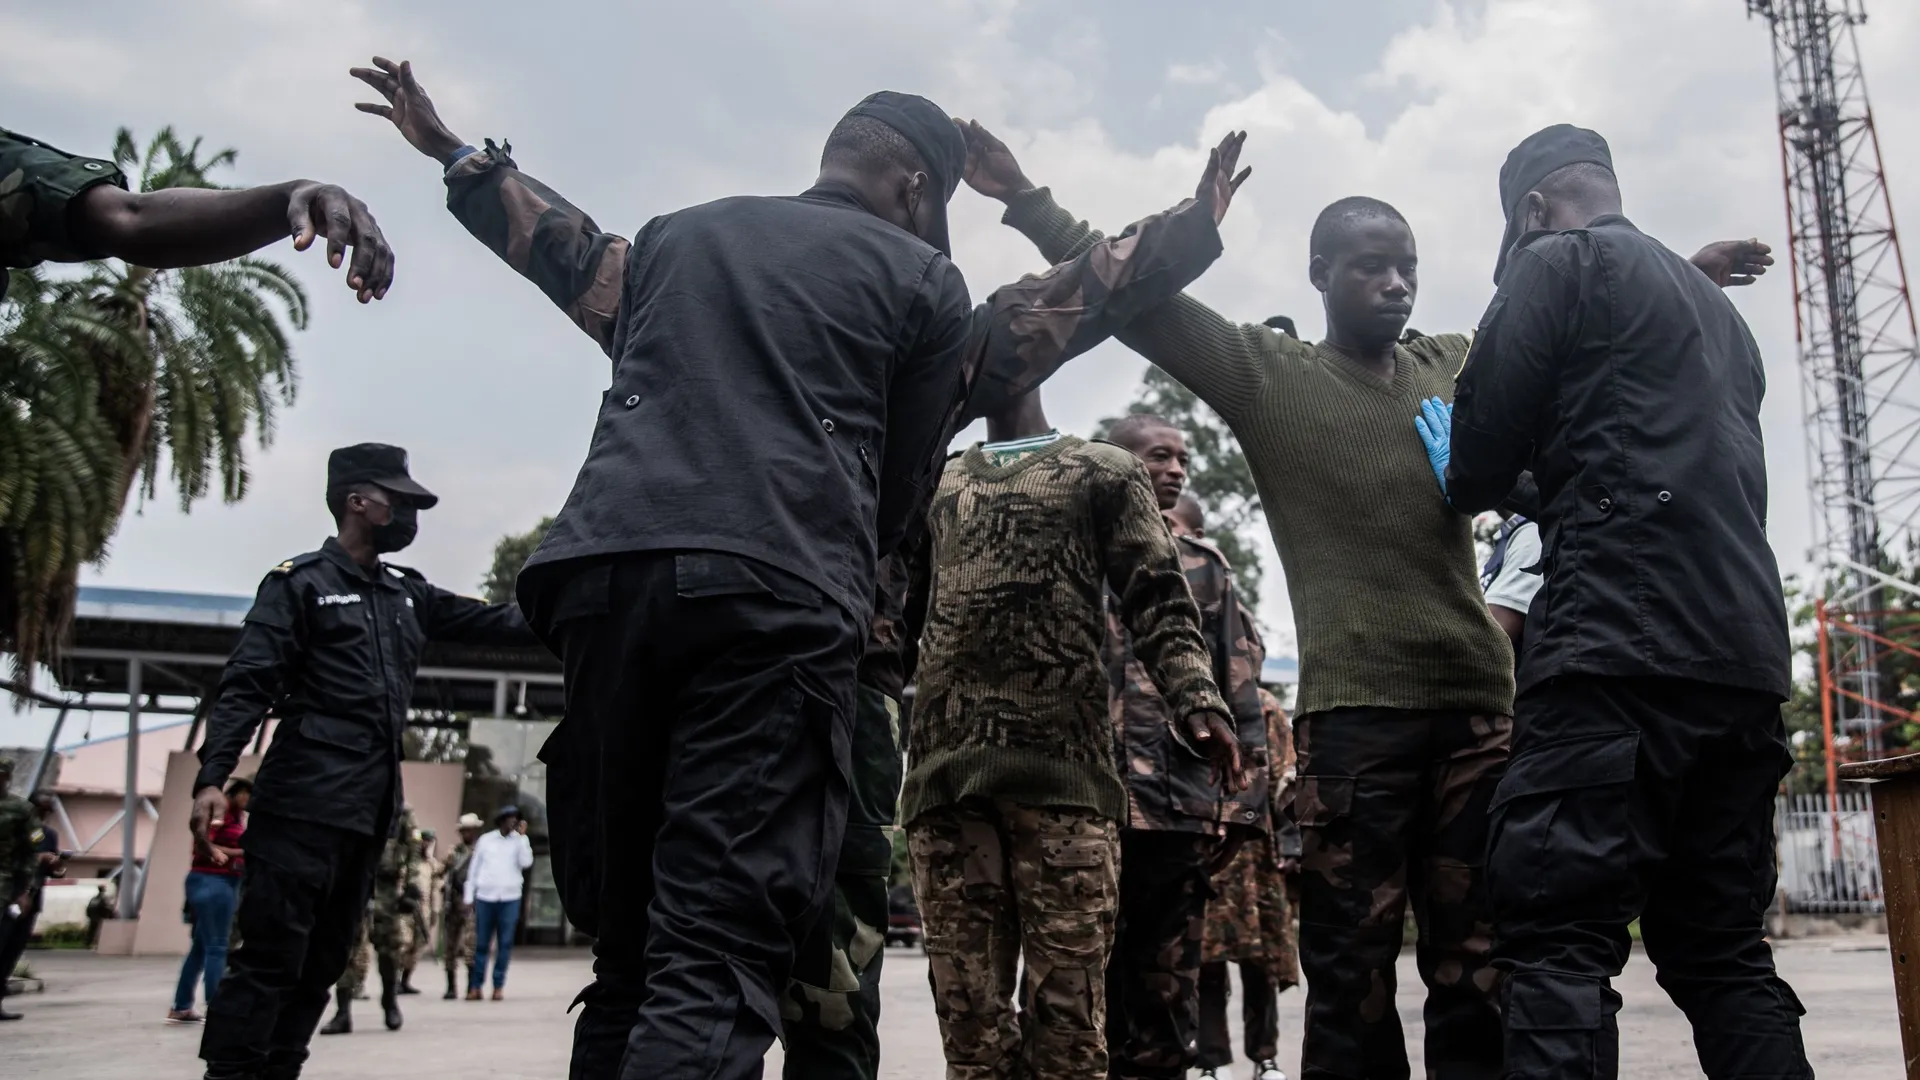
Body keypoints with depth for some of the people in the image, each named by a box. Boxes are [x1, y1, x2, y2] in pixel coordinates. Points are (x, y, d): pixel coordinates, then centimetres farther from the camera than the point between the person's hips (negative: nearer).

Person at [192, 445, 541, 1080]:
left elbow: (489, 623, 17)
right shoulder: (300, 582, 0)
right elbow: (246, 687, -8)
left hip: (370, 812, 7)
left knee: (322, 962, 11)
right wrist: (212, 777, -19)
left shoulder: (407, 593, 18)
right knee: (269, 957, -8)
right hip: (302, 806, -7)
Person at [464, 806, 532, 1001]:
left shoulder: (519, 841, 4)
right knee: (481, 943, 3)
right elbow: (473, 868, 8)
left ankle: (499, 986, 6)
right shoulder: (485, 840, 6)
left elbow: (526, 863, -11)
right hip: (485, 897, 0)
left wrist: (522, 836, -10)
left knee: (505, 943, 1)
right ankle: (475, 986, 8)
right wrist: (468, 896, 5)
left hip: (510, 898, 0)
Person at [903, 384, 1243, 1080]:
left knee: (1067, 1003, -6)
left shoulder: (1104, 471, 17)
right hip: (943, 761, 3)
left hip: (1062, 759, -2)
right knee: (968, 1004, 1)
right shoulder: (938, 482, 26)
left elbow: (1156, 600, 7)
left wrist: (1195, 699, -10)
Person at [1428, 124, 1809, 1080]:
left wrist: (1466, 484, 21)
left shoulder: (1559, 262, 3)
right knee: (1721, 949, 13)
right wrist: (1541, 497, 39)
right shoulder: (1714, 304, 27)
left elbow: (1485, 441, -1)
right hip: (1746, 657, 9)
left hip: (1617, 652, -8)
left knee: (1556, 944, -11)